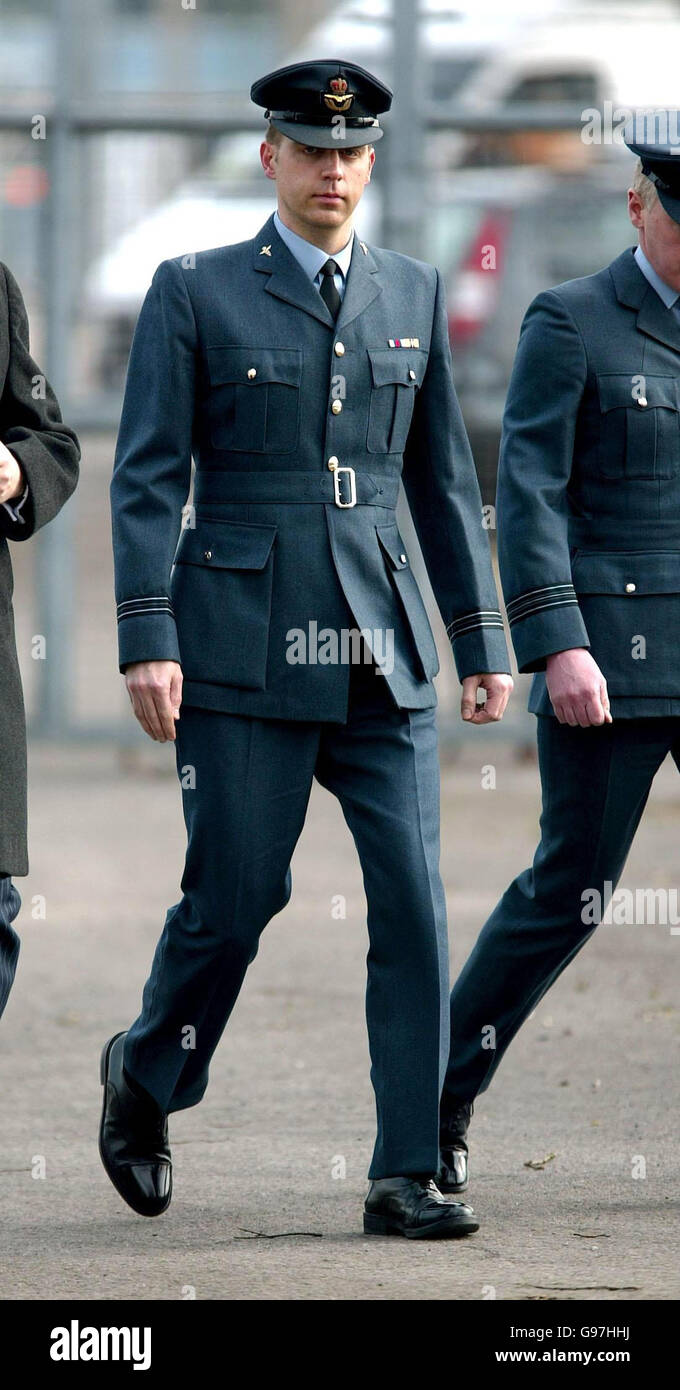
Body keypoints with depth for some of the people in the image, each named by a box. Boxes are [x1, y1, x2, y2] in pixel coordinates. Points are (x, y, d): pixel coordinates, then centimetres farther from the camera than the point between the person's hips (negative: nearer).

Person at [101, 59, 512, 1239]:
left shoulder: (412, 295, 12)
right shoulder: (194, 293, 1)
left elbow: (444, 479, 17)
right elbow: (147, 476, -3)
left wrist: (482, 639, 13)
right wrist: (146, 640, -12)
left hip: (379, 654, 3)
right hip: (244, 646, -3)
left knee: (413, 904, -5)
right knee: (235, 896, -1)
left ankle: (406, 1178, -2)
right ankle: (146, 1071, 29)